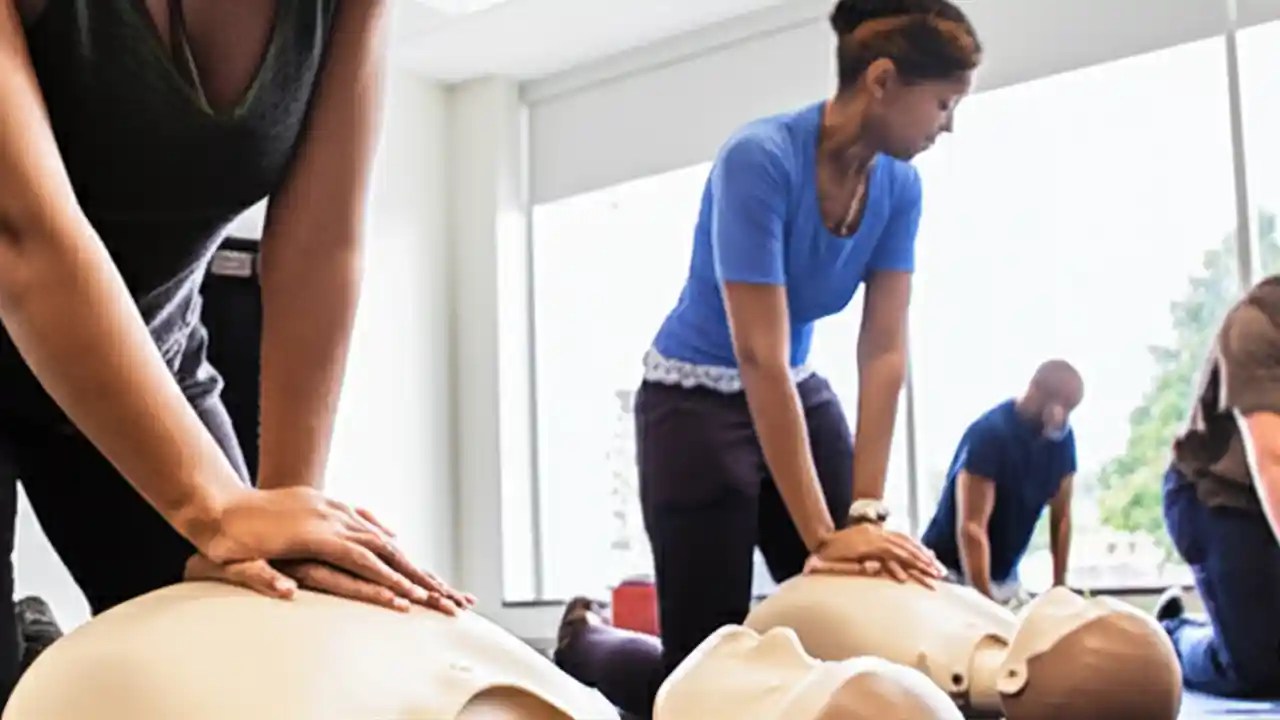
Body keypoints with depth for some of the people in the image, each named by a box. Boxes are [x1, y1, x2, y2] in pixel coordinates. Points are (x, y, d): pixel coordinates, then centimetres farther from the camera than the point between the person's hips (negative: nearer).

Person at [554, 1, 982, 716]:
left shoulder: (900, 186, -7)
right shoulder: (760, 159, -28)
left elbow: (884, 352, -9)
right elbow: (761, 360, -31)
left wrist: (868, 510, -16)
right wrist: (822, 534, -31)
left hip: (802, 395, 7)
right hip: (699, 404, -6)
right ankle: (585, 639, 29)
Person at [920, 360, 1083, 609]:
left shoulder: (1062, 438, -2)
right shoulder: (990, 433, -22)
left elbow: (1061, 517, 5)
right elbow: (971, 528, -25)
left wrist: (1060, 586, 1)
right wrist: (986, 602, -28)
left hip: (1005, 576, 6)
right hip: (952, 573, -6)